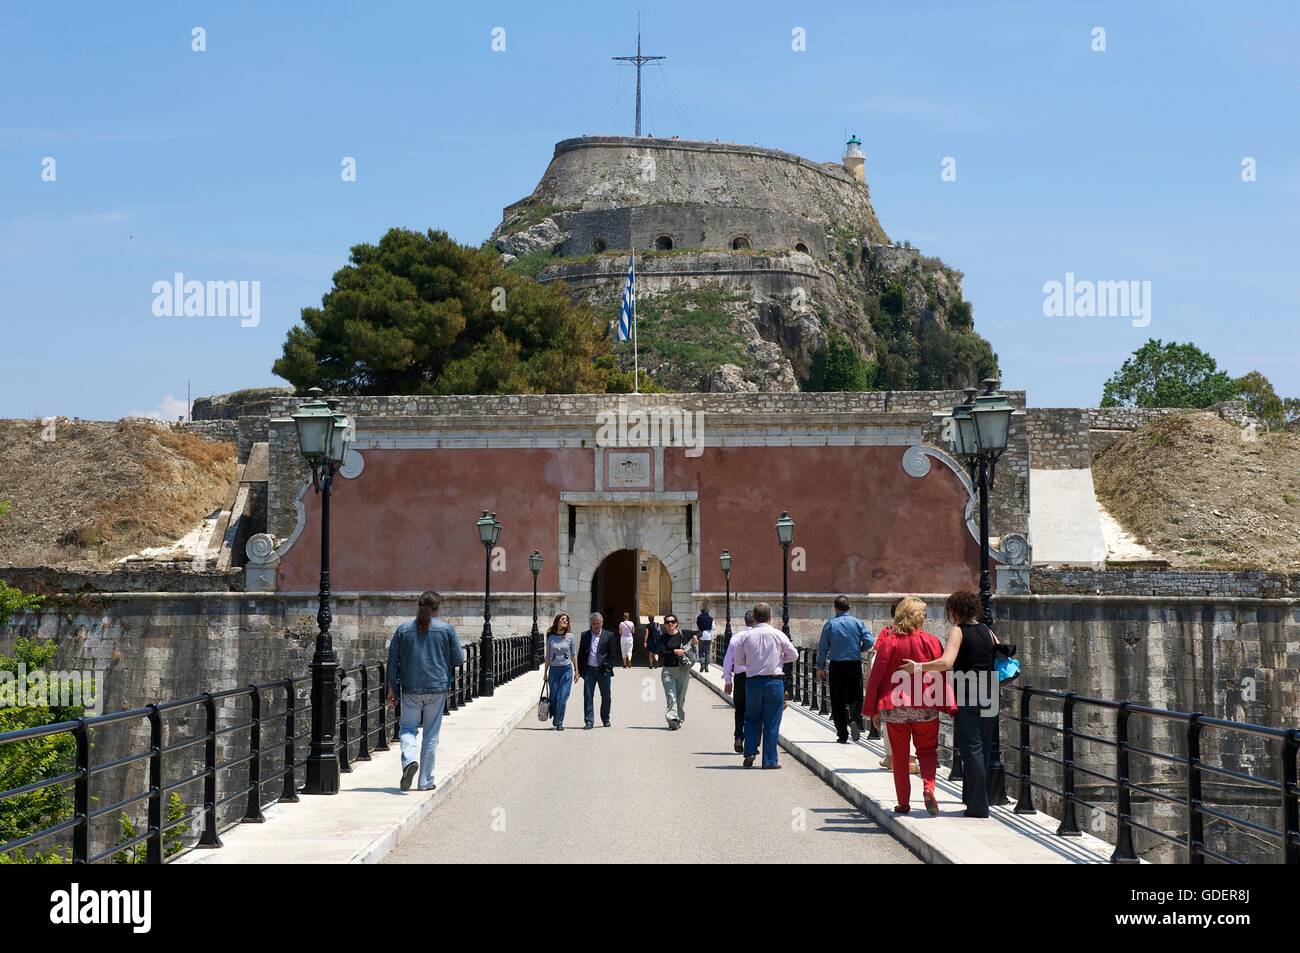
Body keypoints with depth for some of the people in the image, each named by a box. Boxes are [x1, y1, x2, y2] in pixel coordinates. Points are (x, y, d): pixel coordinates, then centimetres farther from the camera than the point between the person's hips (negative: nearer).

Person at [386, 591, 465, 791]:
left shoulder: (403, 630, 1)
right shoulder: (446, 629, -2)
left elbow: (392, 662, 2)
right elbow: (459, 659, 1)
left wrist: (392, 689, 8)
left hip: (411, 688, 0)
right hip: (437, 687, 0)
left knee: (407, 727, 11)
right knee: (431, 733, 8)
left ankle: (409, 759, -19)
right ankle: (426, 781, 10)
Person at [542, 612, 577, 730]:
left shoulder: (569, 636, 2)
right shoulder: (550, 637, 4)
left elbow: (574, 655, 7)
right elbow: (548, 656, 10)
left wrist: (576, 671, 5)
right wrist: (545, 672, 9)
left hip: (567, 669, -1)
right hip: (554, 669, 1)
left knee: (562, 697, -7)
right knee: (553, 697, 3)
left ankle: (559, 722, -2)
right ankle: (554, 718, 26)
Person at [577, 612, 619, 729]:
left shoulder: (609, 635, 2)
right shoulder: (585, 635, 9)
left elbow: (613, 654, 2)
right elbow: (581, 653, 10)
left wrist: (607, 667, -8)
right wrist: (580, 670, 2)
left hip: (603, 671, -1)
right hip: (589, 670, 1)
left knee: (605, 696, 8)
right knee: (588, 696, -4)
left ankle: (605, 719, 23)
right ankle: (589, 721, -2)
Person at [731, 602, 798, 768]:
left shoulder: (746, 636, -1)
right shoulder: (778, 635, -4)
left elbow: (738, 660, 7)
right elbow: (793, 655, 6)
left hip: (753, 681, 1)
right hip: (774, 680, -1)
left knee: (752, 719, 18)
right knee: (772, 722, 4)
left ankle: (750, 753, 8)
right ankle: (769, 760, 5)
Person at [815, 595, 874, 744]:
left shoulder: (829, 624, 1)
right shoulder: (858, 623, 0)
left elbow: (822, 648, 1)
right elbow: (869, 641, -9)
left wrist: (821, 668, 8)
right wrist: (859, 650, 11)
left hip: (836, 666, 0)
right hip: (855, 664, 0)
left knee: (838, 700, 6)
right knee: (855, 697, 8)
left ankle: (842, 735, 4)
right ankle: (854, 719, -22)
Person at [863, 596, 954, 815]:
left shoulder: (888, 643, -5)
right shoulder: (931, 642, -5)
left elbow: (876, 677, -2)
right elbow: (942, 677, -4)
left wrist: (873, 710, 5)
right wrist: (949, 706, 2)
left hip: (895, 707, 0)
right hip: (925, 707, 0)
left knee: (900, 756, 11)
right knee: (927, 751, 14)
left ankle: (903, 803, 13)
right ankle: (928, 788, -11)